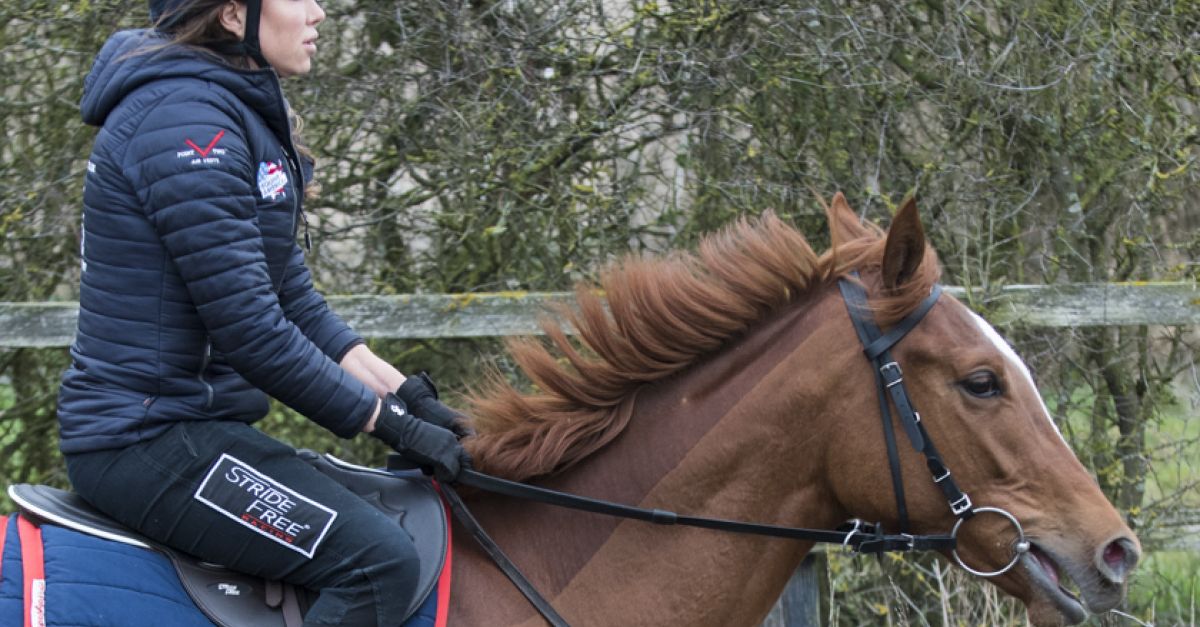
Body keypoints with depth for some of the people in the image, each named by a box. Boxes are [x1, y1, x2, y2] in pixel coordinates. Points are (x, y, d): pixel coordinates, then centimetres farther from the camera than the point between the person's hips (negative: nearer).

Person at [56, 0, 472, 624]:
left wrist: (402, 392, 6)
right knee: (376, 560, -21)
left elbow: (294, 300, 15)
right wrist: (389, 421, -13)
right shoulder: (186, 118, -19)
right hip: (149, 436, -11)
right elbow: (250, 331, -21)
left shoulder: (243, 114, 14)